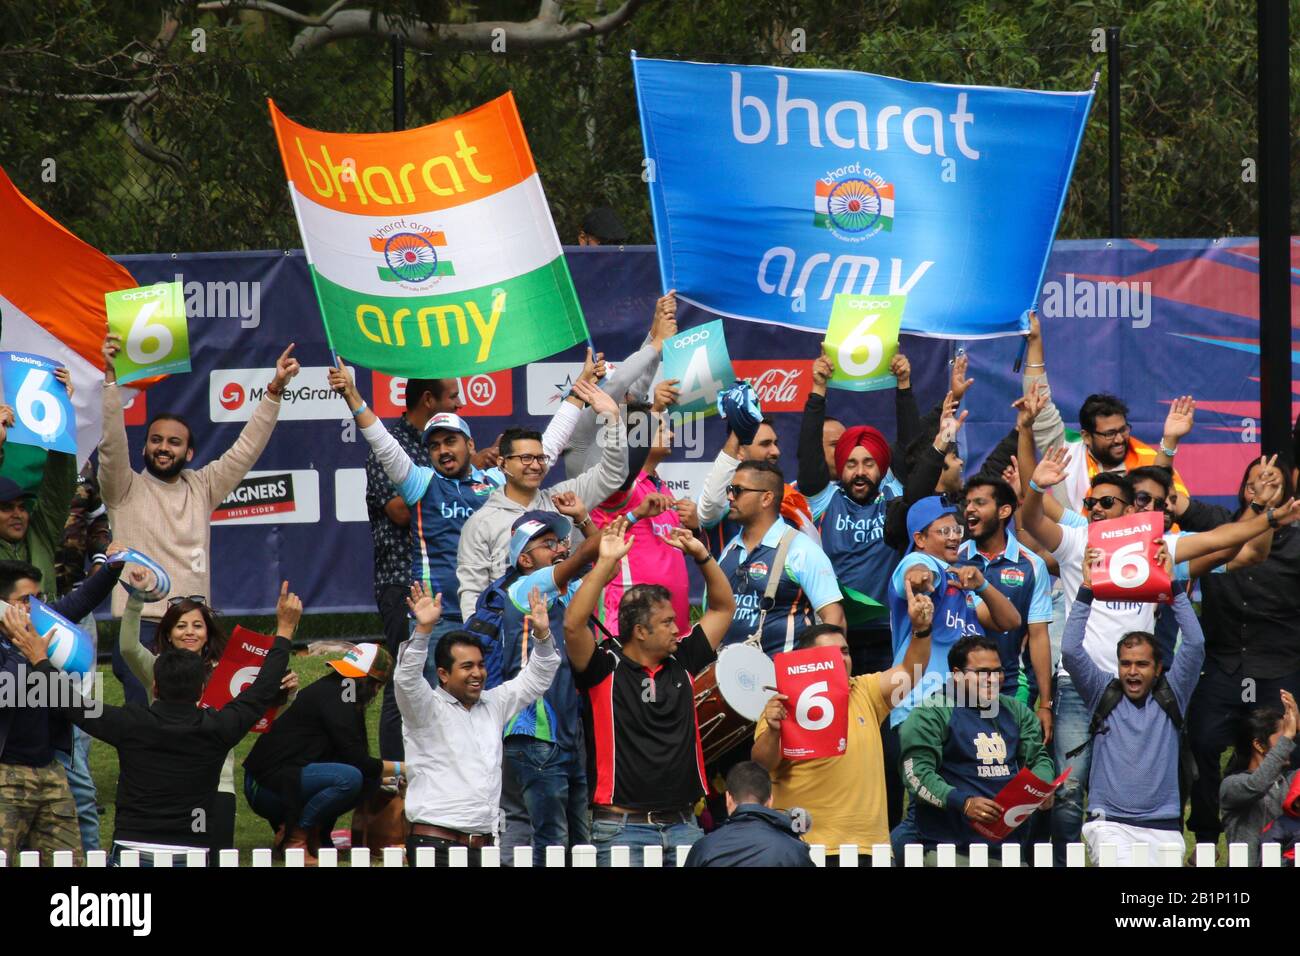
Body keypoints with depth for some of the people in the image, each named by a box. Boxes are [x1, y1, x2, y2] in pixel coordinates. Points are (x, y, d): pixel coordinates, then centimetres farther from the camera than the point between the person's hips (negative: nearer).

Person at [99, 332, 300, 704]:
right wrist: (110, 377, -23)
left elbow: (246, 450, 12)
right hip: (142, 632, -4)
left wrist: (274, 391, 4)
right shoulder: (125, 489, 2)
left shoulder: (201, 488, 13)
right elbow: (112, 443, -12)